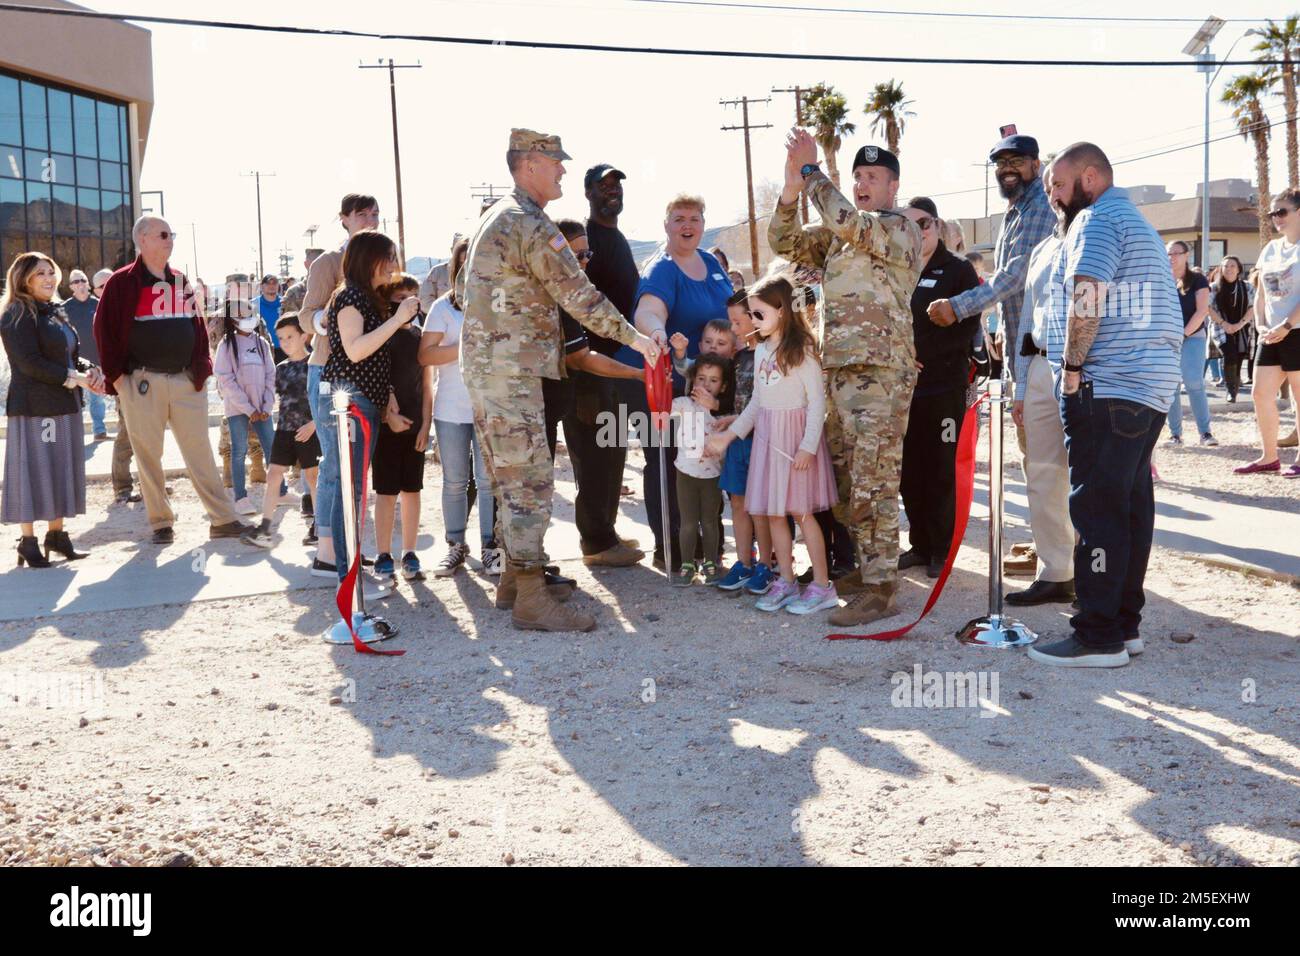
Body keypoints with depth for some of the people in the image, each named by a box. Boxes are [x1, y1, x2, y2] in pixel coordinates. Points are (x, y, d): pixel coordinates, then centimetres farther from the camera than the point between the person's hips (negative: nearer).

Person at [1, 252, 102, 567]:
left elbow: (73, 355, 19)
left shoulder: (55, 313, 17)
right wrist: (73, 377, -18)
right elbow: (29, 362, -17)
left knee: (62, 470, 11)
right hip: (34, 407, -8)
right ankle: (28, 542, 4)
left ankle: (56, 533, 21)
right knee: (34, 470, -3)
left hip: (65, 405, 8)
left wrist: (91, 371, -2)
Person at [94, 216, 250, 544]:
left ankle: (224, 519, 3)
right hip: (143, 382, -3)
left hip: (186, 380, 4)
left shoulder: (181, 282, 13)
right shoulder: (122, 283, -2)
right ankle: (161, 524, 11)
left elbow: (198, 326, 17)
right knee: (148, 455, 3)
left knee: (200, 453, 3)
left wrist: (202, 369, 8)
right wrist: (116, 376, -6)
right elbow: (104, 330, -3)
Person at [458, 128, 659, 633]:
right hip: (511, 369, -10)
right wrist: (633, 337, -12)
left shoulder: (494, 217, 18)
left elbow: (462, 285, 25)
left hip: (486, 362, 10)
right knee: (530, 480, -8)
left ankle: (514, 577, 23)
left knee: (513, 478, 15)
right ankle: (531, 600, -6)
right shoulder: (531, 223, -14)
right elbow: (578, 294, -18)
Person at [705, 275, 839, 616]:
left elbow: (817, 401, -12)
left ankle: (822, 586, 2)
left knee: (800, 510, -5)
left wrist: (808, 445, -18)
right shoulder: (761, 351, 11)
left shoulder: (801, 350, -10)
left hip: (796, 432, -7)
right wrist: (728, 436, 15)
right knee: (773, 512, 7)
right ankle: (786, 582, 17)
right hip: (766, 434, 7)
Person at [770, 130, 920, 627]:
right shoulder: (839, 235, 20)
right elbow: (785, 242, 10)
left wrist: (811, 172, -10)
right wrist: (792, 185, -4)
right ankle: (864, 565, 23)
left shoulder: (900, 229, -4)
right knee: (844, 479, 11)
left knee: (873, 484, -8)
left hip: (881, 371, -8)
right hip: (837, 369, 8)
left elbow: (847, 221, -21)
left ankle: (880, 587, -4)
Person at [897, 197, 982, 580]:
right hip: (904, 385, 4)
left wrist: (921, 351, -14)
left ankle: (940, 549, 9)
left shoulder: (959, 270, 1)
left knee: (939, 470, 0)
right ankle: (920, 545, 16)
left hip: (944, 385, -4)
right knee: (909, 469, 6)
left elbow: (967, 327, -7)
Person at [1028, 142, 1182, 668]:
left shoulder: (1097, 220, -8)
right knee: (1131, 504, 11)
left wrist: (1072, 369, -14)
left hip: (1108, 388, -10)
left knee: (1097, 510, -9)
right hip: (1149, 388, 11)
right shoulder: (1136, 221, 26)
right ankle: (1126, 623, 17)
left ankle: (1099, 635, -6)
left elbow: (1086, 298, -22)